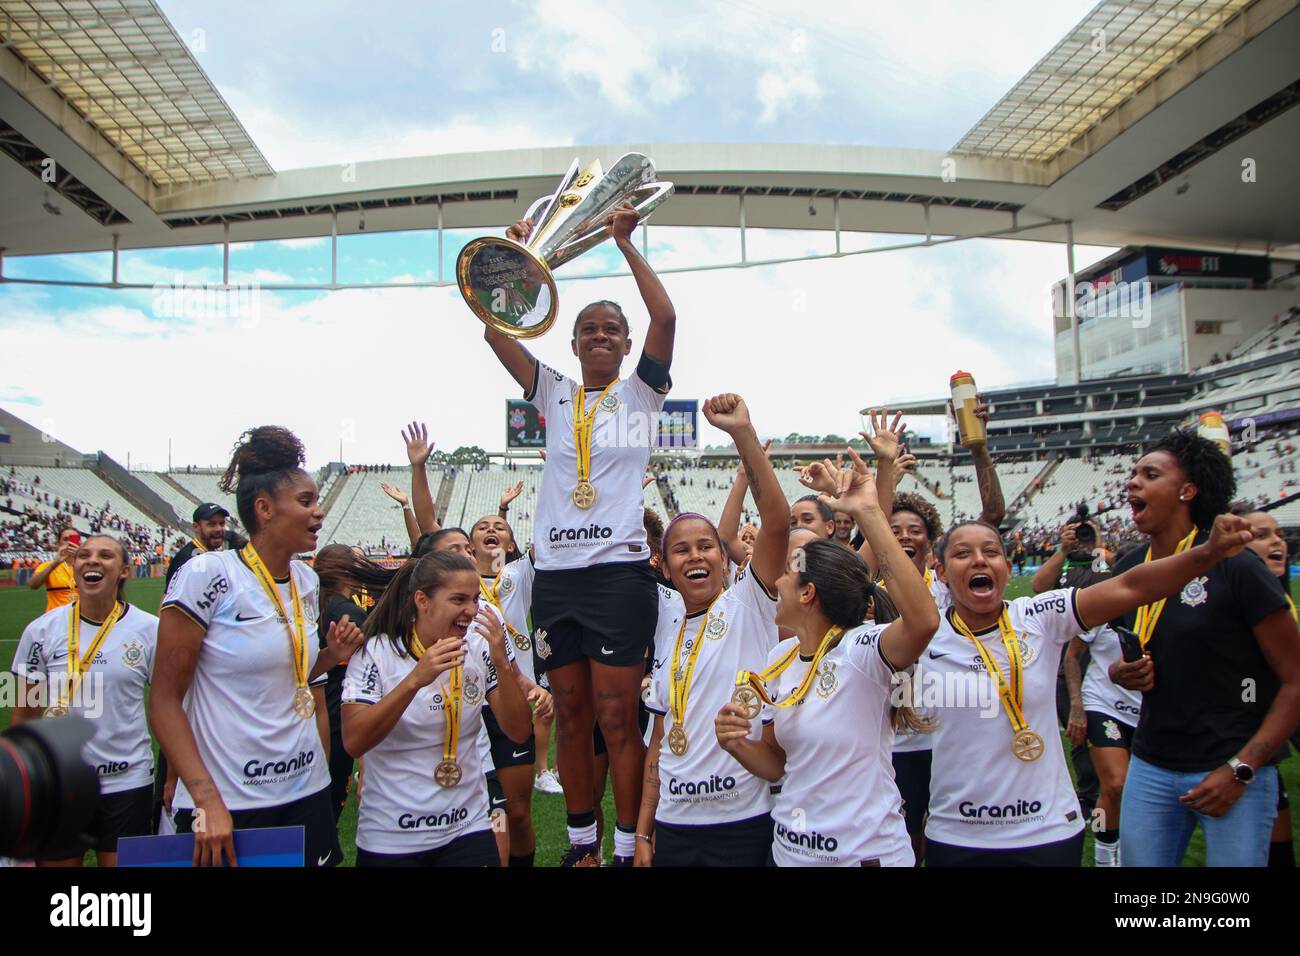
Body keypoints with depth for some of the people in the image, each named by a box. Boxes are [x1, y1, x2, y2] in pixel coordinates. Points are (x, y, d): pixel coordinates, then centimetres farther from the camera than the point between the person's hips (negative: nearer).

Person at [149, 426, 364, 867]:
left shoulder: (307, 582, 6)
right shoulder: (208, 574, -12)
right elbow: (164, 701, -12)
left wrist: (329, 657, -1)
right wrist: (208, 800, -19)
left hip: (306, 796, 6)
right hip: (227, 808, -6)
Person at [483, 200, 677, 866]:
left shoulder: (641, 393, 7)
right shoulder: (554, 393, 13)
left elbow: (665, 317, -7)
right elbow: (497, 329, 5)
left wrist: (626, 244, -5)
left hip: (619, 568, -3)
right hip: (555, 572, 3)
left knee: (617, 718, -2)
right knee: (571, 716, 10)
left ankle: (628, 848, 9)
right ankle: (580, 843, 23)